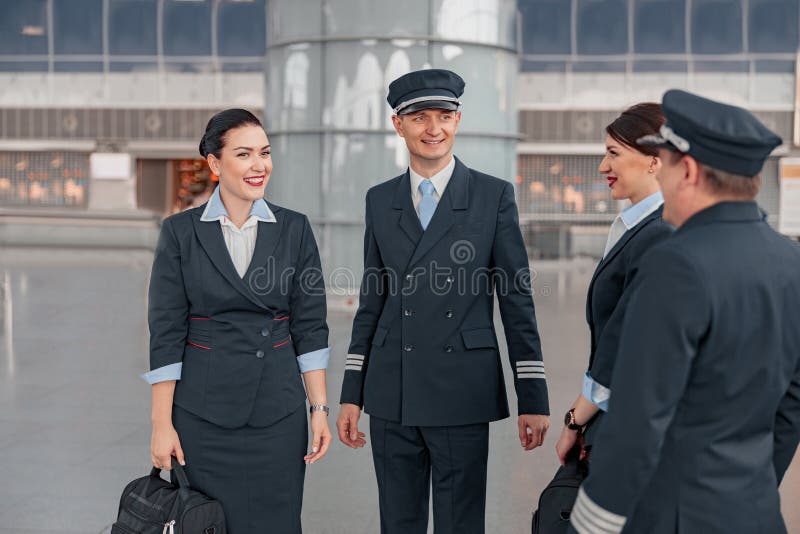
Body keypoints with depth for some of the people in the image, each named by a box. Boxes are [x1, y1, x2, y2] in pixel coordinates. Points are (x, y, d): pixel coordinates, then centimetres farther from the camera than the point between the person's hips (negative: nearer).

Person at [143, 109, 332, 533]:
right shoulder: (180, 232, -3)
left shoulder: (294, 229, 1)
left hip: (278, 412, 1)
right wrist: (162, 424, -5)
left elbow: (310, 326, 2)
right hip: (203, 411, -1)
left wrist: (319, 408, -2)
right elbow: (166, 333, -3)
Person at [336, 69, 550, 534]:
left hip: (463, 392, -3)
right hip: (392, 395, 3)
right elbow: (372, 300, 11)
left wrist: (533, 399, -5)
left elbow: (517, 299, -2)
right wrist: (352, 394, 9)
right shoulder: (380, 200, 8)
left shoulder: (494, 196, -2)